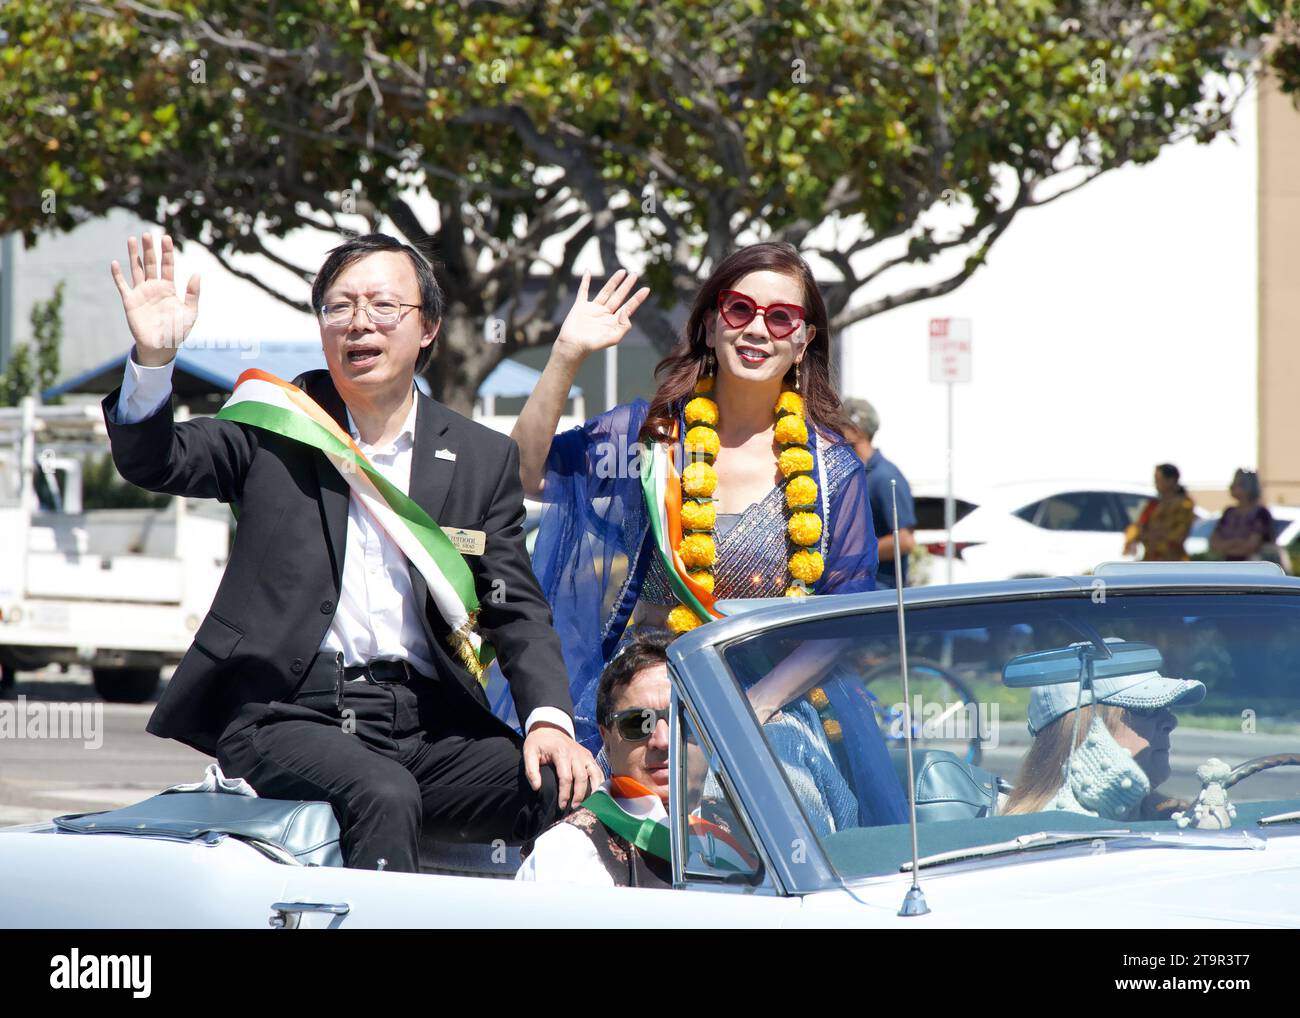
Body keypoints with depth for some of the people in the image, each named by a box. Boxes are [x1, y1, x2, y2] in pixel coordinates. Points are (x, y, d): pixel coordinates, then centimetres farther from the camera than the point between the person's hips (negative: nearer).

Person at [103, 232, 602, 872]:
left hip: (426, 723, 3)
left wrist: (549, 718, -9)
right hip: (286, 718, -3)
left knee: (563, 792, -22)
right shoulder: (273, 432, 10)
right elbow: (151, 461, 0)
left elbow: (517, 609, 9)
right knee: (383, 794, -33)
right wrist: (153, 357, -20)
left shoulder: (485, 461, 14)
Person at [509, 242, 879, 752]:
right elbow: (524, 471, -3)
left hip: (771, 714, 0)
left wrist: (764, 700, -11)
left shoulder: (834, 471, 7)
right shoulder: (648, 433, 8)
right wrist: (567, 355, -10)